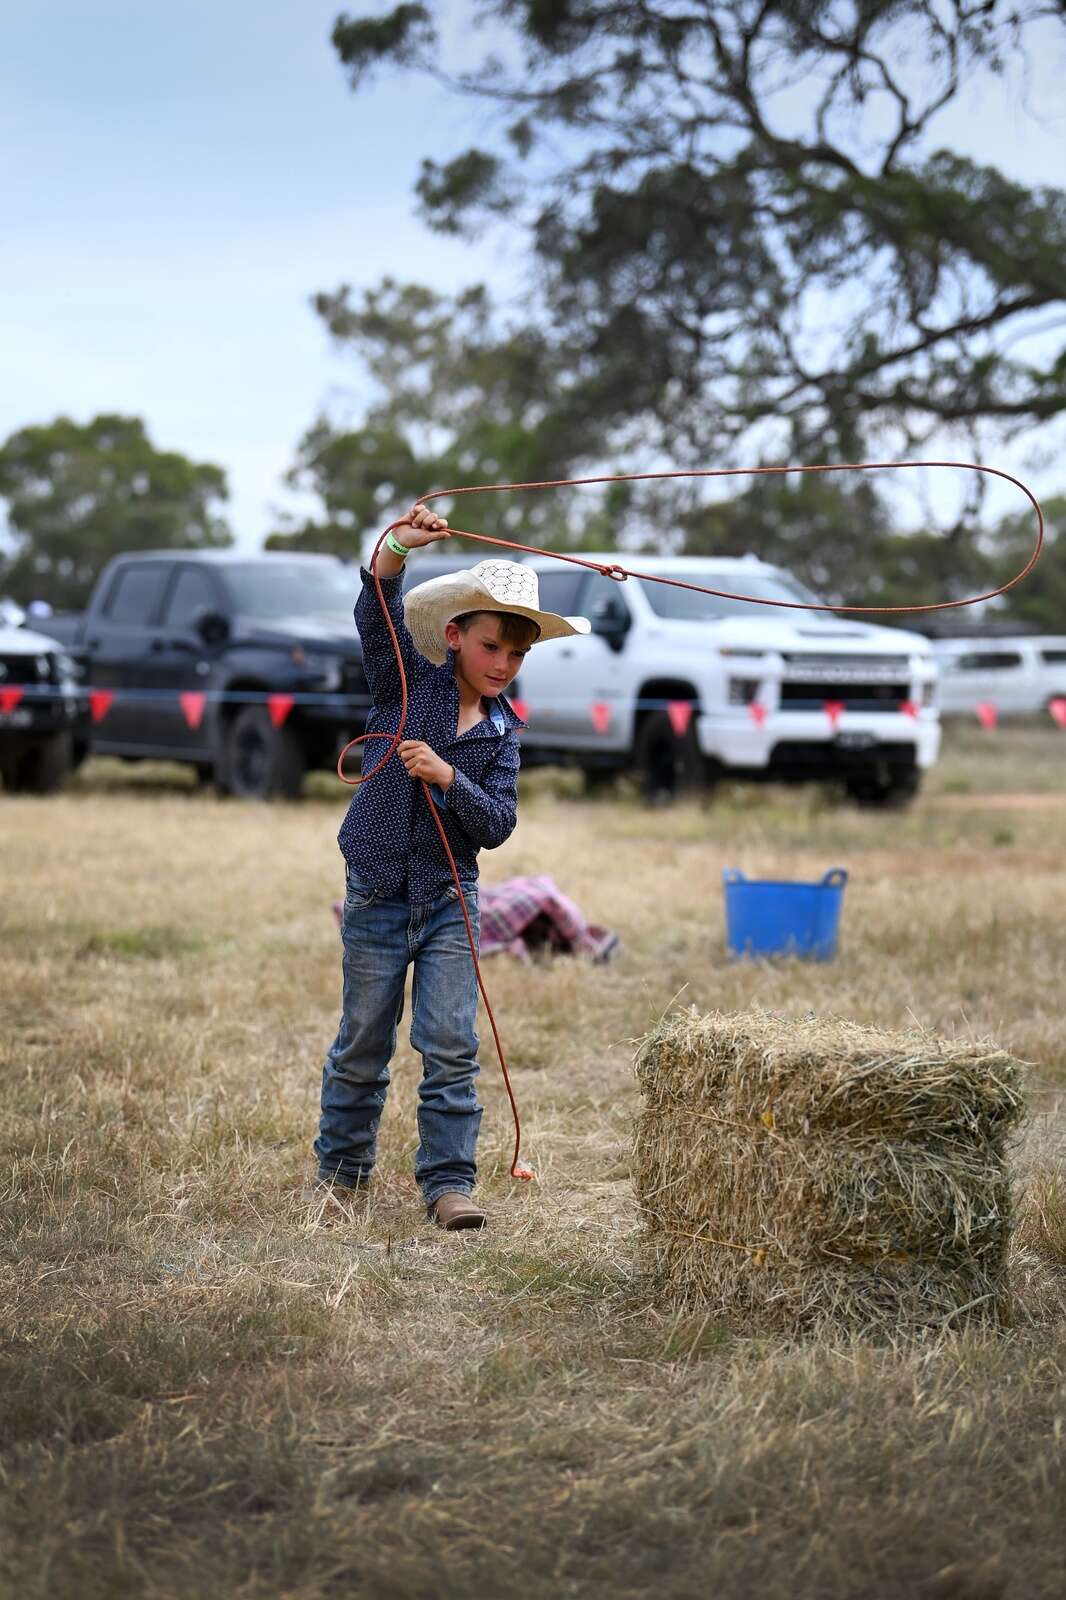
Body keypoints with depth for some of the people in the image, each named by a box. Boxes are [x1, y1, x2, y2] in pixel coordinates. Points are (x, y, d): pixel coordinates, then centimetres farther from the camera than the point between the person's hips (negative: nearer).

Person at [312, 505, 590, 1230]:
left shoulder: (503, 730, 2)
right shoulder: (406, 682, -3)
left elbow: (497, 826, -7)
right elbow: (378, 616, -20)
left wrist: (448, 777, -23)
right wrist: (396, 550, -37)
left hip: (450, 902, 2)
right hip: (377, 897, -1)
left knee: (451, 1048, -3)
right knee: (363, 1045, 9)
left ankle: (448, 1180, 4)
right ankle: (341, 1169, 24)